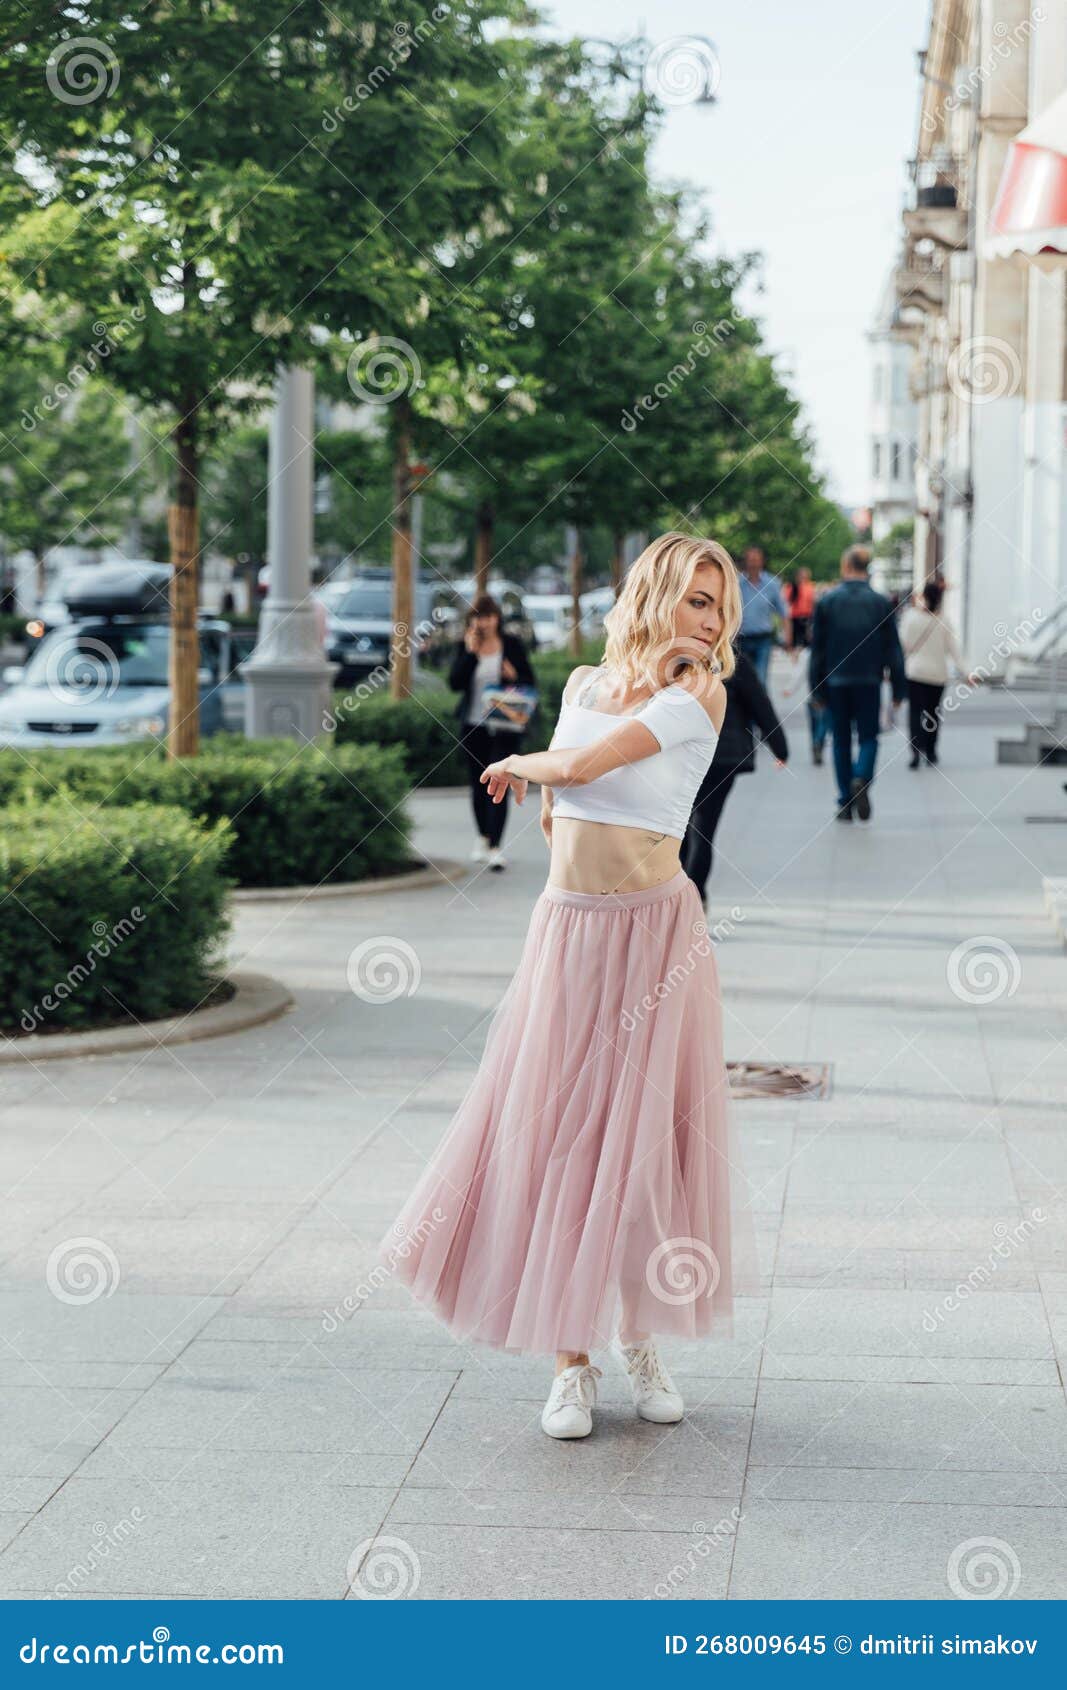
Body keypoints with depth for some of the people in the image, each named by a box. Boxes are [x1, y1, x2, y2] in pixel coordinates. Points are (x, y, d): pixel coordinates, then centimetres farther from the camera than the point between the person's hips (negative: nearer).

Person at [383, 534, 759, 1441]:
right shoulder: (586, 684, 9)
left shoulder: (700, 695, -7)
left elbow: (583, 765, -13)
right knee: (556, 1136, 1)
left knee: (644, 1137, 1)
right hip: (567, 931, 3)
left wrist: (521, 765, 3)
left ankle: (640, 1338, 20)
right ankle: (571, 1360, 9)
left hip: (657, 933, -3)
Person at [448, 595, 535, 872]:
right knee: (478, 784, 14)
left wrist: (514, 677, -19)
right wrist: (470, 652, -16)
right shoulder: (465, 646, 2)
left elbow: (531, 681, 2)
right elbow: (455, 683, -9)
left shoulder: (512, 644, -1)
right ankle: (483, 838, 33)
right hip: (473, 726, 3)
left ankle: (495, 848, -15)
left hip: (504, 727, -3)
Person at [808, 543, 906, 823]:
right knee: (868, 737, 8)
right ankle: (862, 778, -21)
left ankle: (845, 802, 8)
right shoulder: (880, 602, 0)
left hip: (835, 681, 1)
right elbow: (893, 649, 1)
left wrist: (816, 687, 5)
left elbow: (817, 647, 0)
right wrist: (898, 689, 6)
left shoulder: (827, 601, -1)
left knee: (841, 740, 10)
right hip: (869, 681, 0)